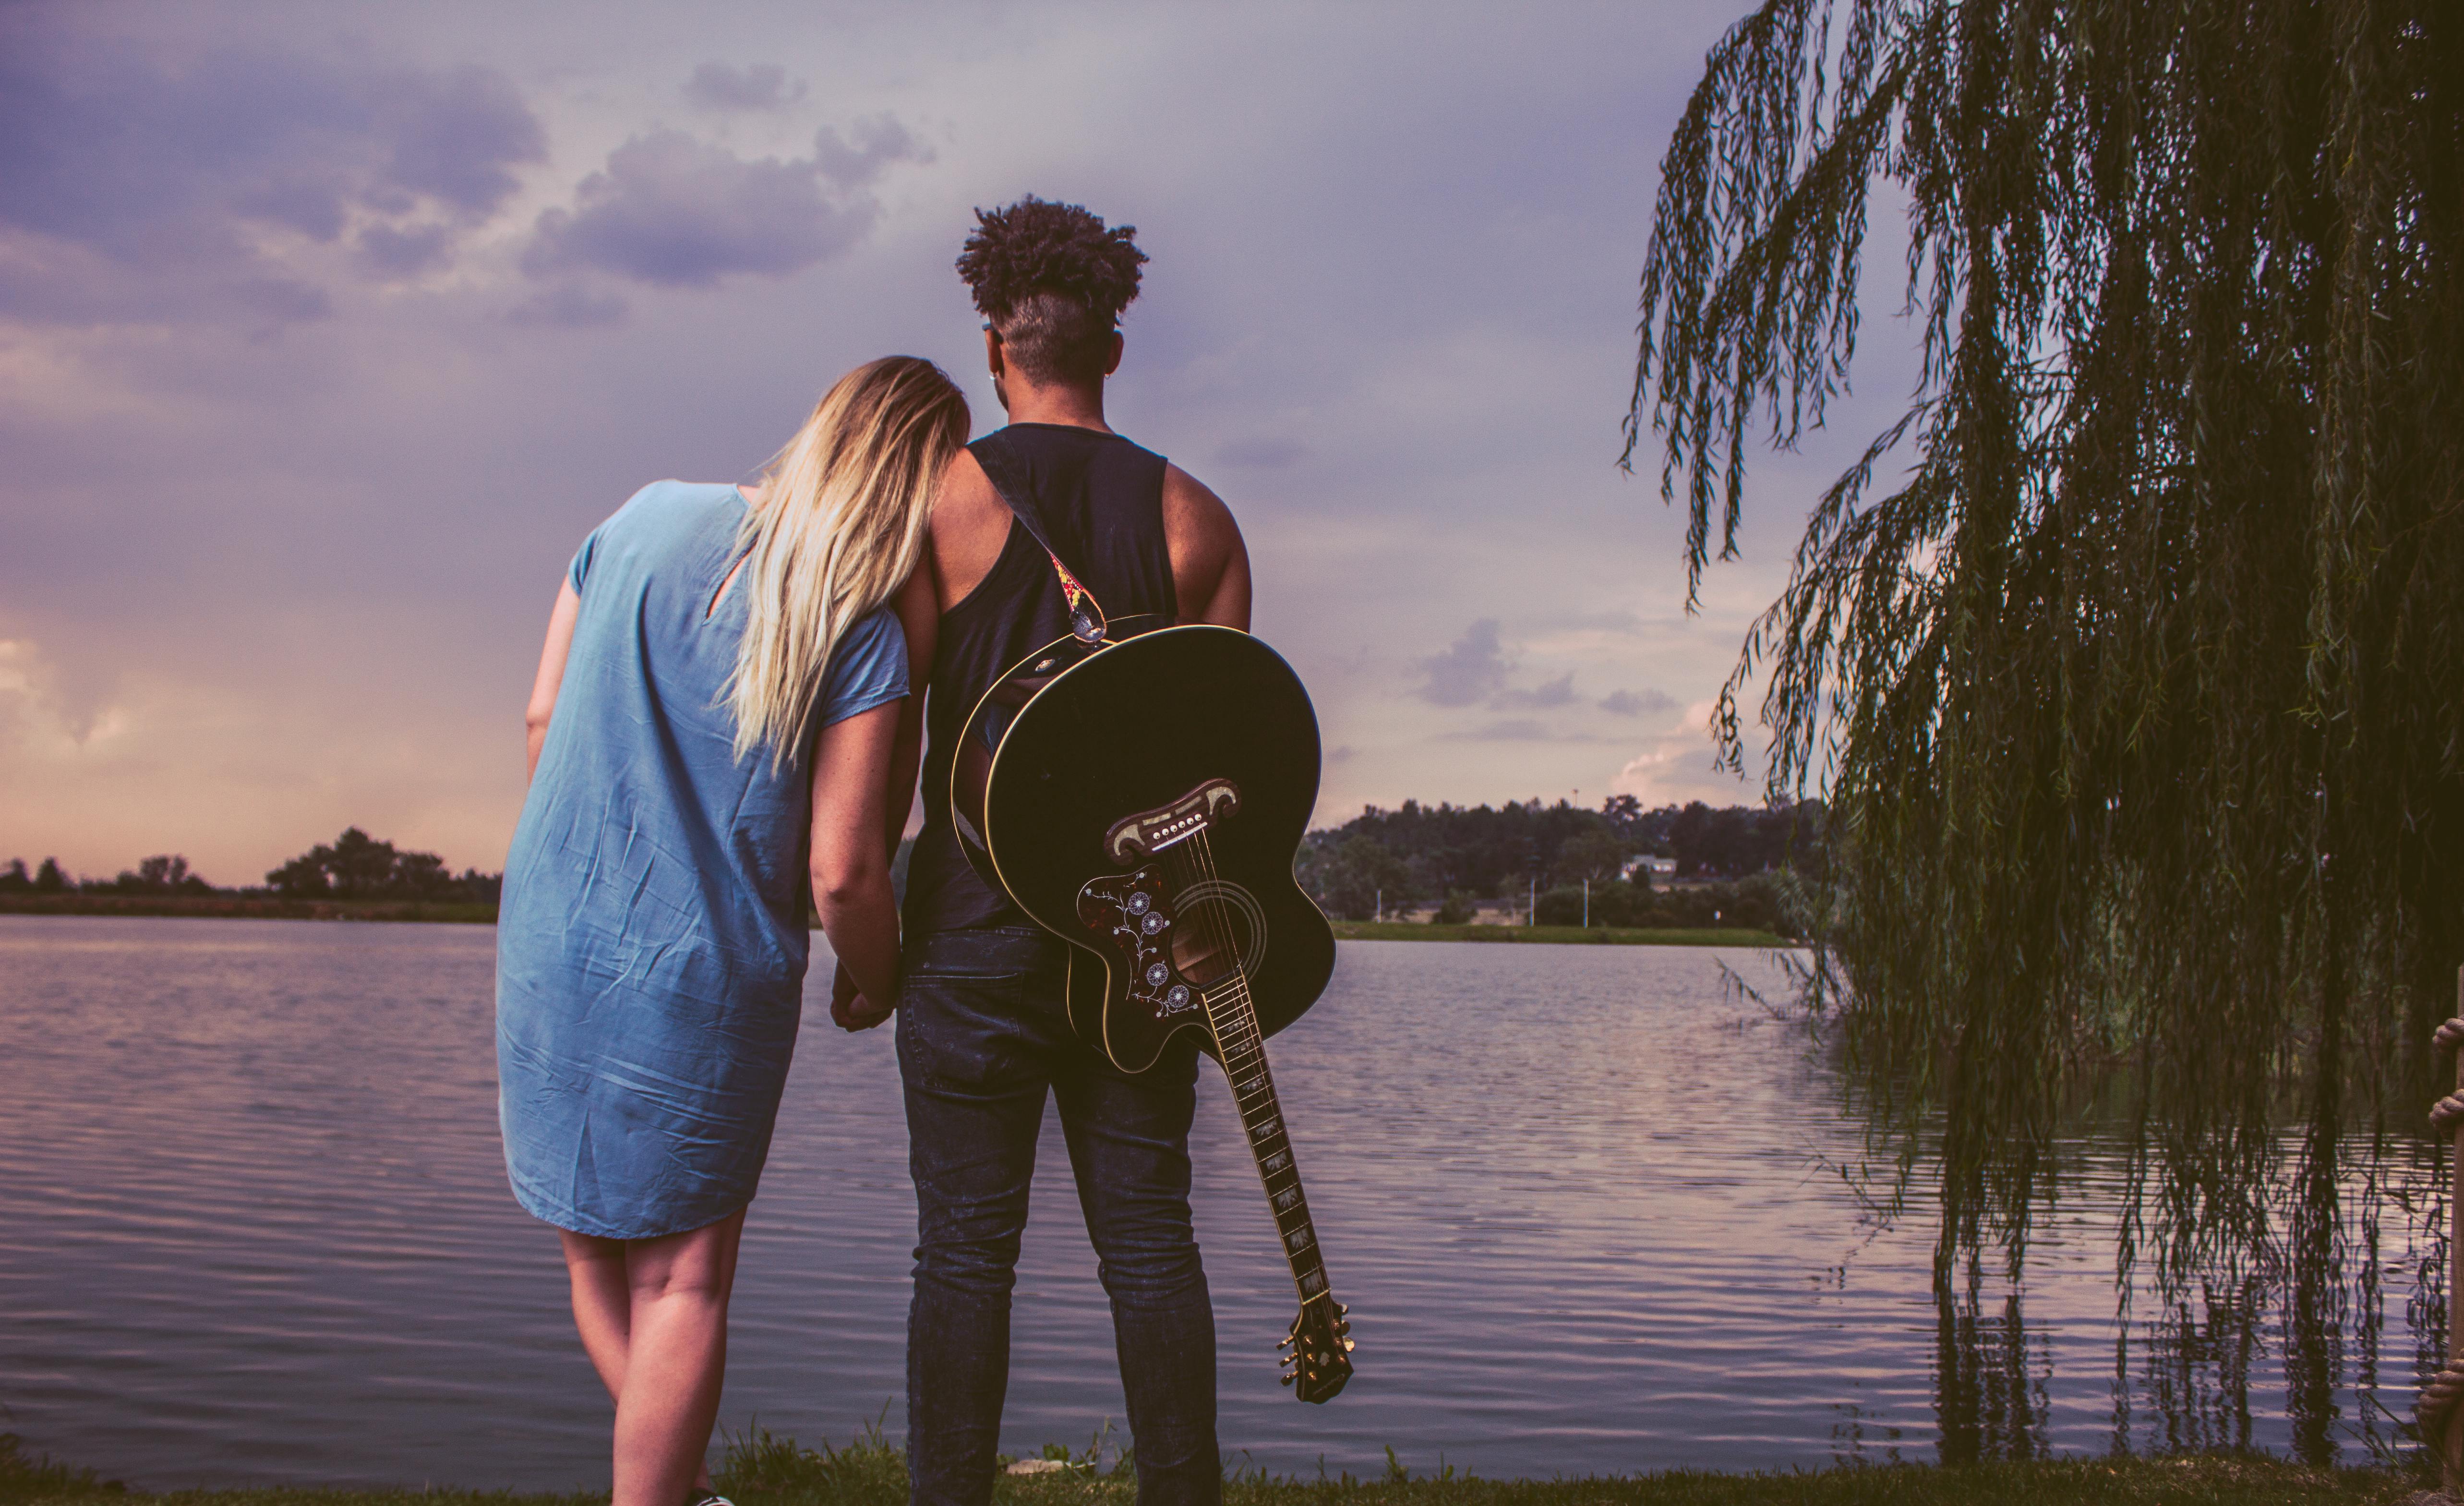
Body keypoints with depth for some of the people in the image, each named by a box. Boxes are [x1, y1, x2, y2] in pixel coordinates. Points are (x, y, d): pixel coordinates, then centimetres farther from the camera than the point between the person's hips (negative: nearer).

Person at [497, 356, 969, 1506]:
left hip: (547, 945, 5)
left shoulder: (645, 518, 0)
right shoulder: (863, 637, -14)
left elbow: (544, 717, 7)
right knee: (683, 1278, 11)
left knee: (594, 1254, 21)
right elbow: (841, 871, -14)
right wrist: (874, 982, 6)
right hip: (707, 977, -4)